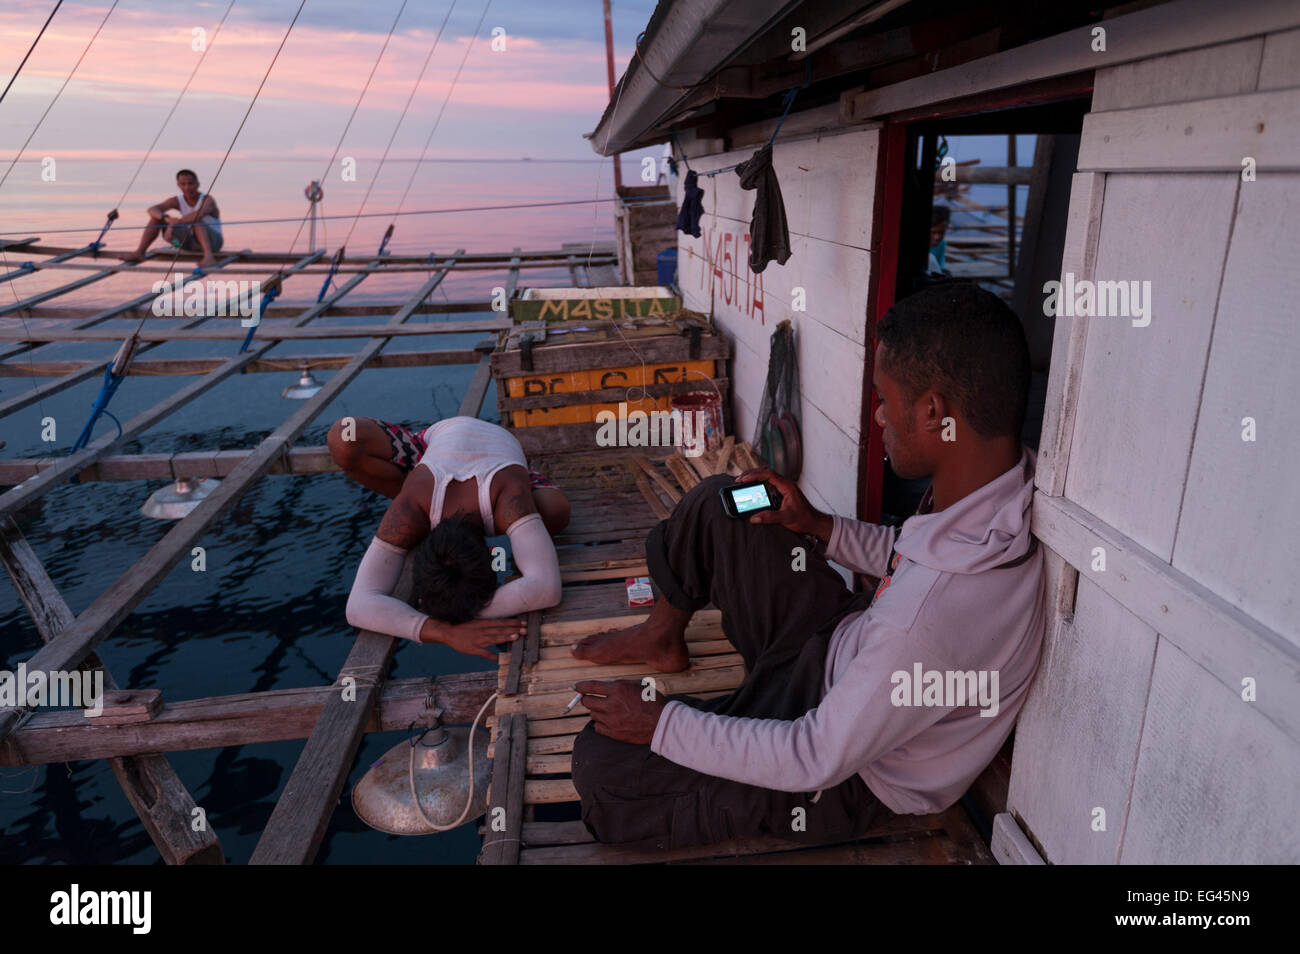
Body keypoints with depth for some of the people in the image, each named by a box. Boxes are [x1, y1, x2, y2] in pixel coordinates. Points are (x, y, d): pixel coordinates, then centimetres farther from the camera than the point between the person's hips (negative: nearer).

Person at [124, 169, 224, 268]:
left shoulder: (207, 200, -16)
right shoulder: (178, 201, -1)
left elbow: (199, 214, -40)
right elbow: (152, 209, -15)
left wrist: (174, 224, -41)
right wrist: (167, 219, -38)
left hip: (213, 240, -5)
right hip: (190, 241, 5)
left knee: (196, 220, -36)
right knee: (157, 216, -5)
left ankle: (209, 256, -55)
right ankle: (139, 252, -9)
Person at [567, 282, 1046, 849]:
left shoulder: (936, 618, -42)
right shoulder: (1002, 480, -16)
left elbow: (818, 760, -29)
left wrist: (660, 724, -19)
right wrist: (819, 526, -2)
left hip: (848, 779, -7)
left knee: (599, 762, -11)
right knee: (715, 503, 3)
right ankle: (662, 637, 26)